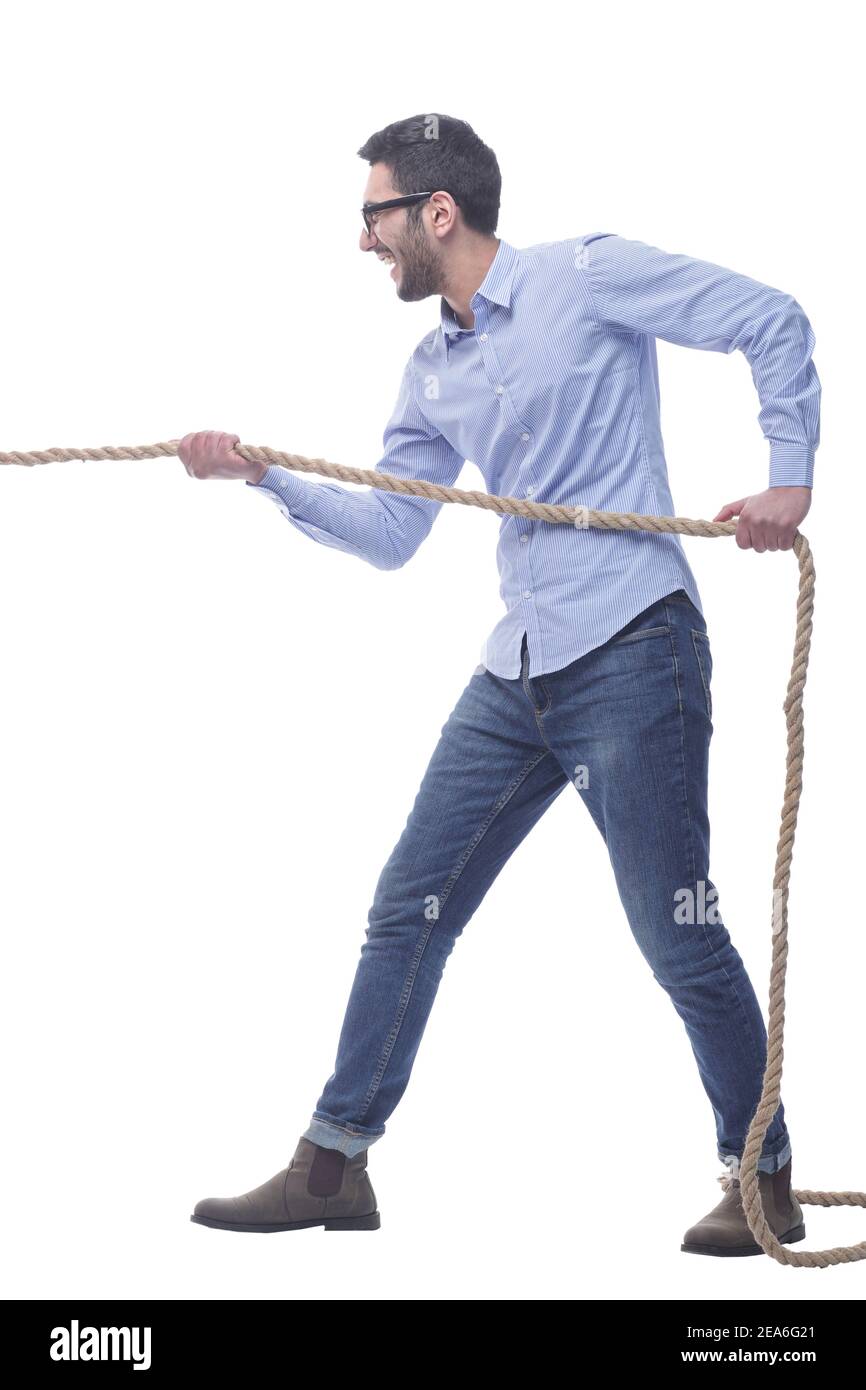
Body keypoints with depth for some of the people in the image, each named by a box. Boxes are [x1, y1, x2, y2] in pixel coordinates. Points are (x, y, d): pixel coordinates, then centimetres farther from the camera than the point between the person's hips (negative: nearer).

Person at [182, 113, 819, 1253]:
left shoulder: (585, 278, -6)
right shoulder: (433, 375, 15)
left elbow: (773, 322, -4)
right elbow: (390, 532, 17)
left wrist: (790, 474, -11)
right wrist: (263, 475, 7)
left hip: (633, 657, -7)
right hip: (516, 679, 8)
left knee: (677, 936, -3)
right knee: (408, 912, 7)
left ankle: (766, 1181, 14)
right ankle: (333, 1167, 16)